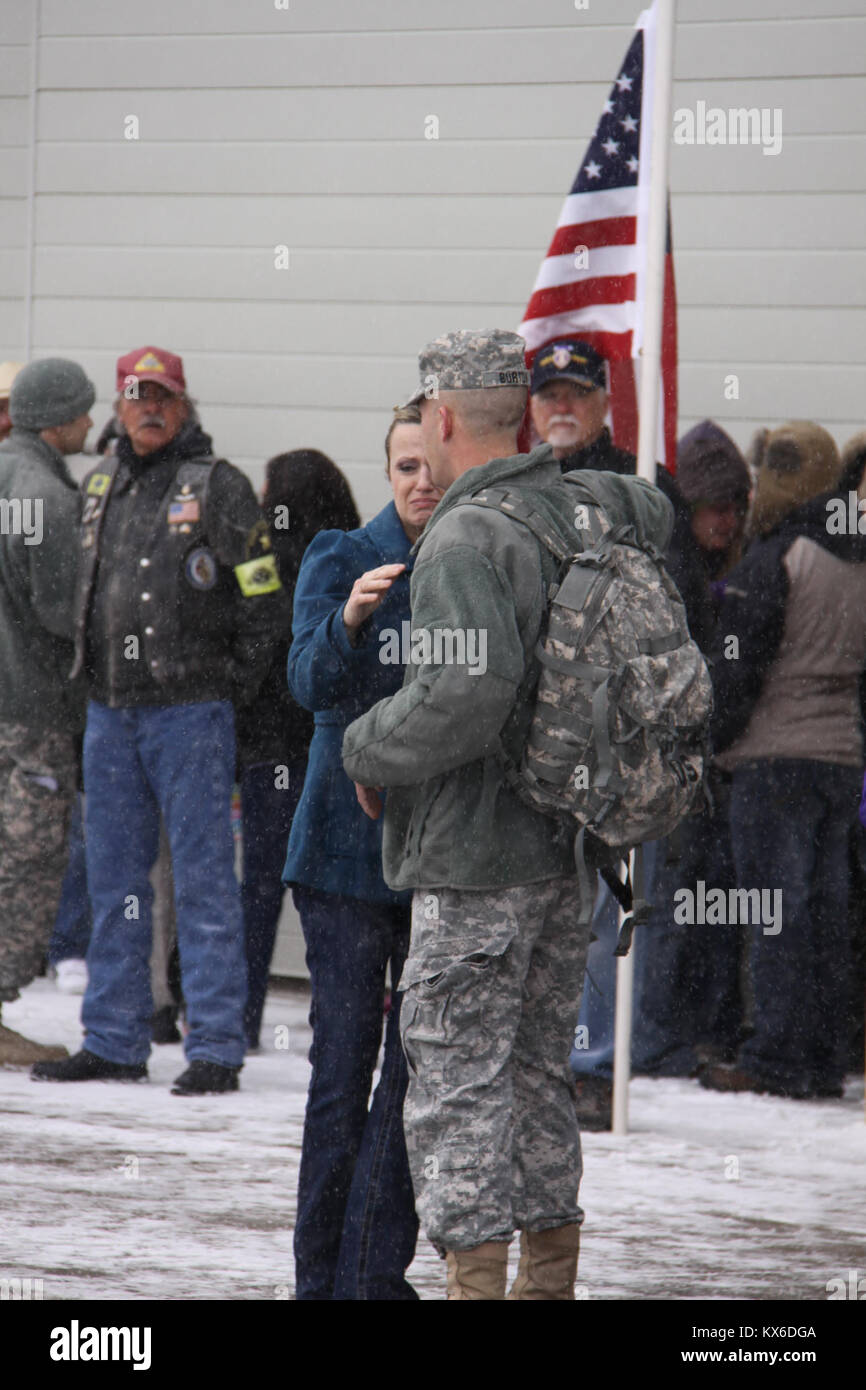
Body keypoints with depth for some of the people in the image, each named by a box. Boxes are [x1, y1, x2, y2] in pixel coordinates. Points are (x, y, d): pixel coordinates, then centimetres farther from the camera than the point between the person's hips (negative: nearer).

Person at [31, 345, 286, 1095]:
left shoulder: (217, 486, -6)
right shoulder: (100, 486, 13)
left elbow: (263, 600, -6)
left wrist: (230, 684, -5)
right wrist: (98, 669, 15)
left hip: (189, 710, -6)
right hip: (110, 710, 6)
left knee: (204, 878, -5)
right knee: (114, 881, 10)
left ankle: (216, 1047, -4)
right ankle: (114, 1040, 17)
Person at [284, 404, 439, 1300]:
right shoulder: (341, 560, -2)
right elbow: (312, 681, -17)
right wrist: (348, 621, -38)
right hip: (349, 847, -3)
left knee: (422, 1067, 2)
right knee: (344, 1066, -2)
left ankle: (376, 1275, 10)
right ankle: (322, 1277, 4)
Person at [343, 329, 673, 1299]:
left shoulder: (464, 539, -17)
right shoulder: (581, 511, 8)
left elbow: (466, 693, -29)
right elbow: (655, 515, 33)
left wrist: (367, 751, -13)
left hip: (475, 859, -8)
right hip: (568, 853, 8)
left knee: (457, 1084, -5)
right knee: (538, 1073, 16)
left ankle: (475, 1276, -8)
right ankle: (549, 1277, 20)